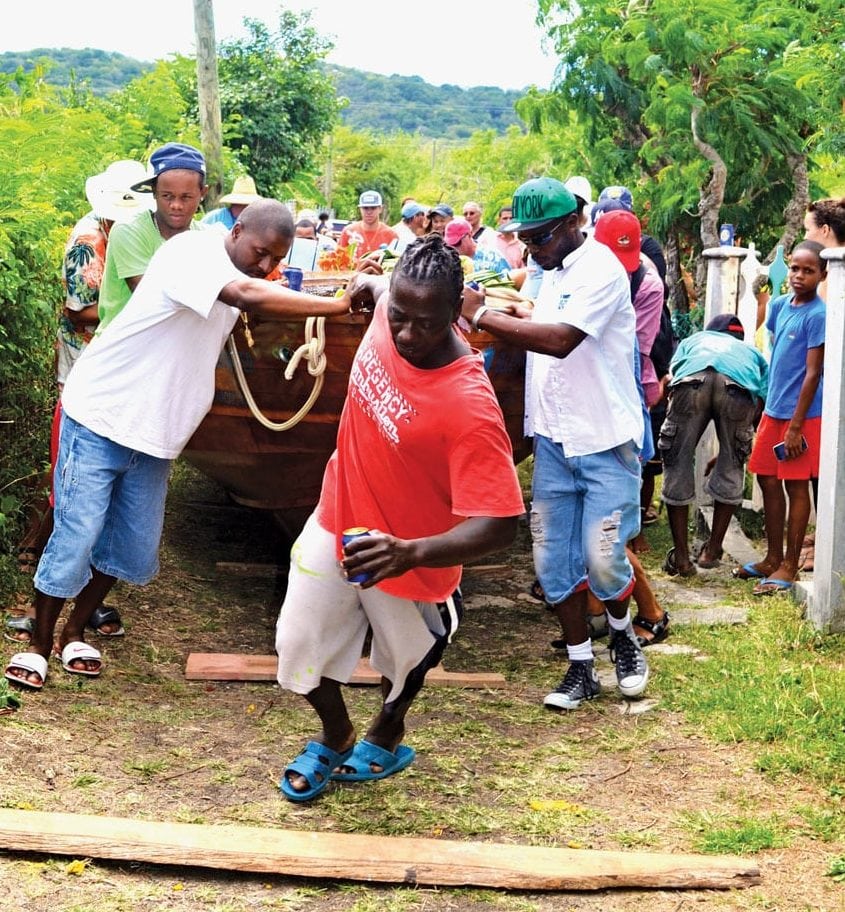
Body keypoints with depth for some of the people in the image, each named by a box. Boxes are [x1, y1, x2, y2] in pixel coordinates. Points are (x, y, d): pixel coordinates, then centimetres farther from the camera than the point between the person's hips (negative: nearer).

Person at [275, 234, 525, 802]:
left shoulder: (471, 407, -37)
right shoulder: (391, 311, -18)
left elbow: (499, 525, -39)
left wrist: (411, 554, -51)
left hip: (406, 556, -5)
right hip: (337, 521, 5)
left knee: (405, 655, 22)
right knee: (299, 644, 11)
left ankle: (387, 735, 56)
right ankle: (336, 737, 43)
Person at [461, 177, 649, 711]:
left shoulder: (600, 269, -16)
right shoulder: (554, 273, 12)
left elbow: (561, 340, -28)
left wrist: (484, 316, -25)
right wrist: (514, 316, -2)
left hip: (606, 443, -7)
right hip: (554, 440, 8)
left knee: (602, 559, -7)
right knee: (555, 561, 6)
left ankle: (623, 636, 24)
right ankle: (581, 667, 19)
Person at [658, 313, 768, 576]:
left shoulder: (693, 340, 42)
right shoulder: (751, 351, 41)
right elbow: (761, 404, 29)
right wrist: (731, 450, 38)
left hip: (692, 380, 0)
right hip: (738, 386, 0)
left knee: (677, 466, 12)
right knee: (730, 468, 20)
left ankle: (681, 558, 14)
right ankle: (712, 550, 26)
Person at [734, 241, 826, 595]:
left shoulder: (818, 316, -14)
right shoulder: (779, 305, 7)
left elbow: (813, 373, -15)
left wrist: (796, 426, -16)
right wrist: (770, 403, 17)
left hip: (801, 414, -7)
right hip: (773, 409, 7)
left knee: (795, 486, 1)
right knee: (768, 481, 12)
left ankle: (789, 566, 9)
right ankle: (773, 558, 25)